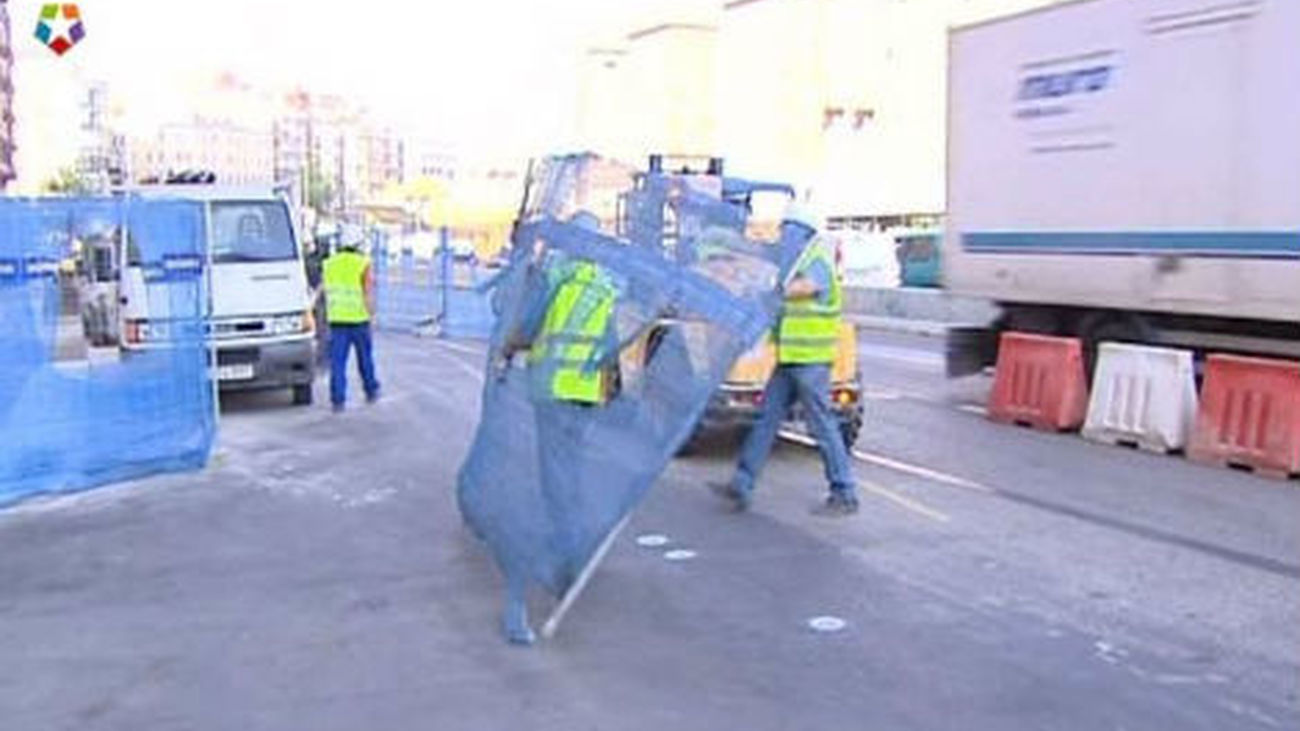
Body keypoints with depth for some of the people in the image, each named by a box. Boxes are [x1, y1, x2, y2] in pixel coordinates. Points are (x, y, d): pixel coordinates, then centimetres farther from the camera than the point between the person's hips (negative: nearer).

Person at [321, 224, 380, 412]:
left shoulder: (329, 264, 6)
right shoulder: (363, 264, -7)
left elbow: (327, 292, 11)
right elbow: (369, 294, -9)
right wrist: (370, 313, 2)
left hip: (336, 319, 2)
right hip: (359, 319, -2)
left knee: (337, 361, 1)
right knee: (365, 358, 14)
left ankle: (337, 400, -4)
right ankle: (371, 392, 28)